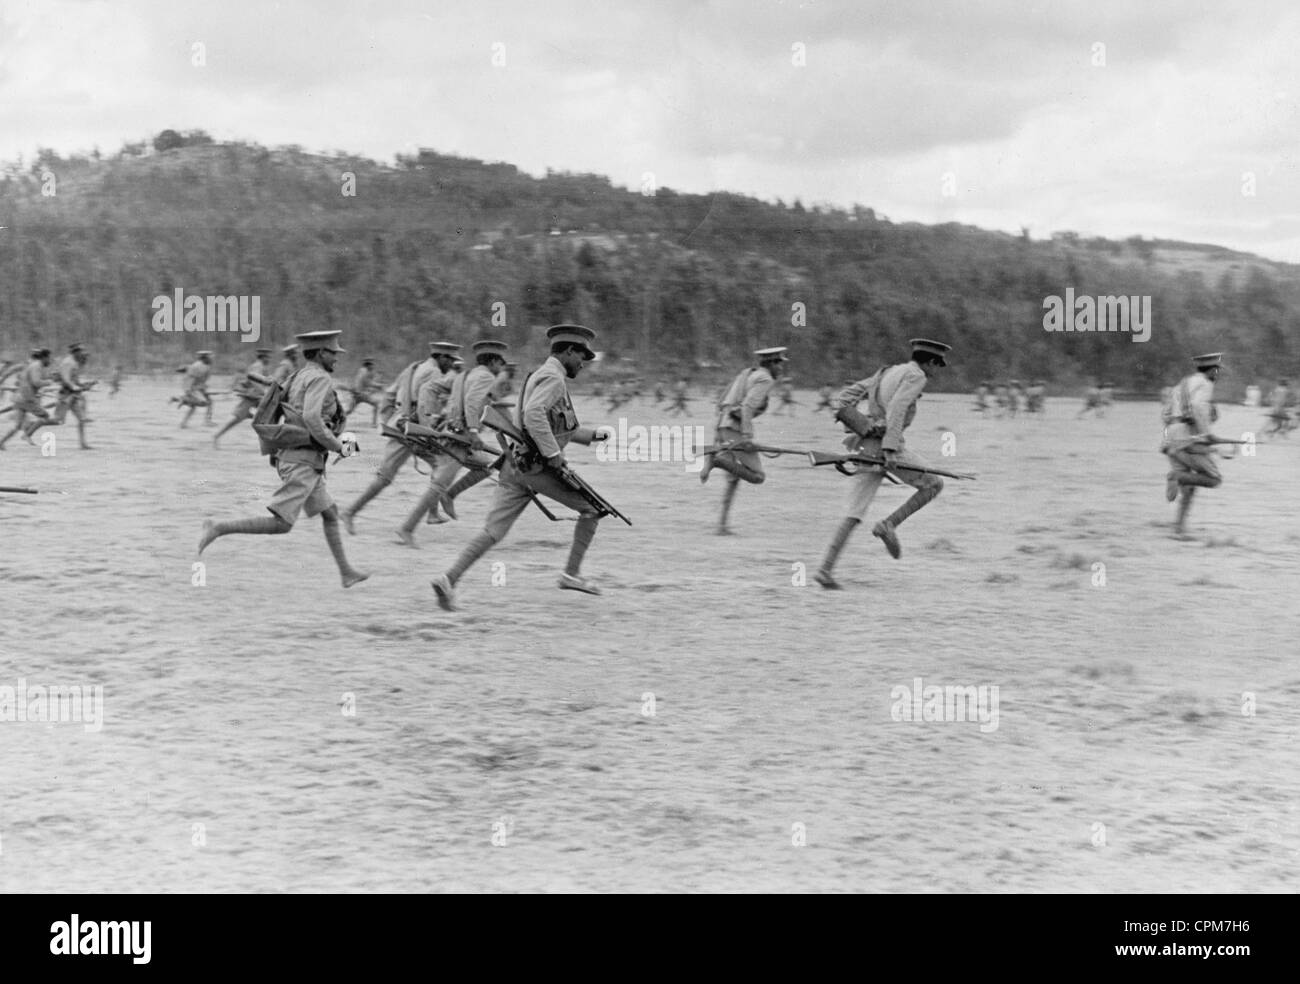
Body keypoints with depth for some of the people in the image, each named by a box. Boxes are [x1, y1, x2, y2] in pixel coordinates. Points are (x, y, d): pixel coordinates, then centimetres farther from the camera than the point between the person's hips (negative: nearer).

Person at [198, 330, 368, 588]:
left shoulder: (300, 377, 16)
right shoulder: (319, 378, -13)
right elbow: (311, 419, -28)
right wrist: (338, 446, -15)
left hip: (291, 457, 10)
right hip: (303, 462, -10)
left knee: (330, 513, 19)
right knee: (280, 524, -11)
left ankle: (346, 572, 24)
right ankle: (218, 529, -12)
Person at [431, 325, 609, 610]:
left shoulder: (540, 376, 24)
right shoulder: (553, 378, -8)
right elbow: (534, 415, -26)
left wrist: (594, 435, 23)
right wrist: (554, 454, -24)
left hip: (514, 466, 9)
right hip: (537, 466, -9)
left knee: (492, 532, 1)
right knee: (592, 507, 6)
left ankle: (450, 579, -12)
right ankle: (572, 573, 6)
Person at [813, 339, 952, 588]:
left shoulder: (884, 374, 24)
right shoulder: (916, 375, -2)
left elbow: (843, 397, 20)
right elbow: (897, 408, -18)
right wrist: (891, 448, -24)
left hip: (865, 446, 7)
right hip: (886, 447, -7)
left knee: (854, 514, 3)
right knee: (935, 484, 10)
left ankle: (825, 569, -9)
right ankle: (889, 524, -2)